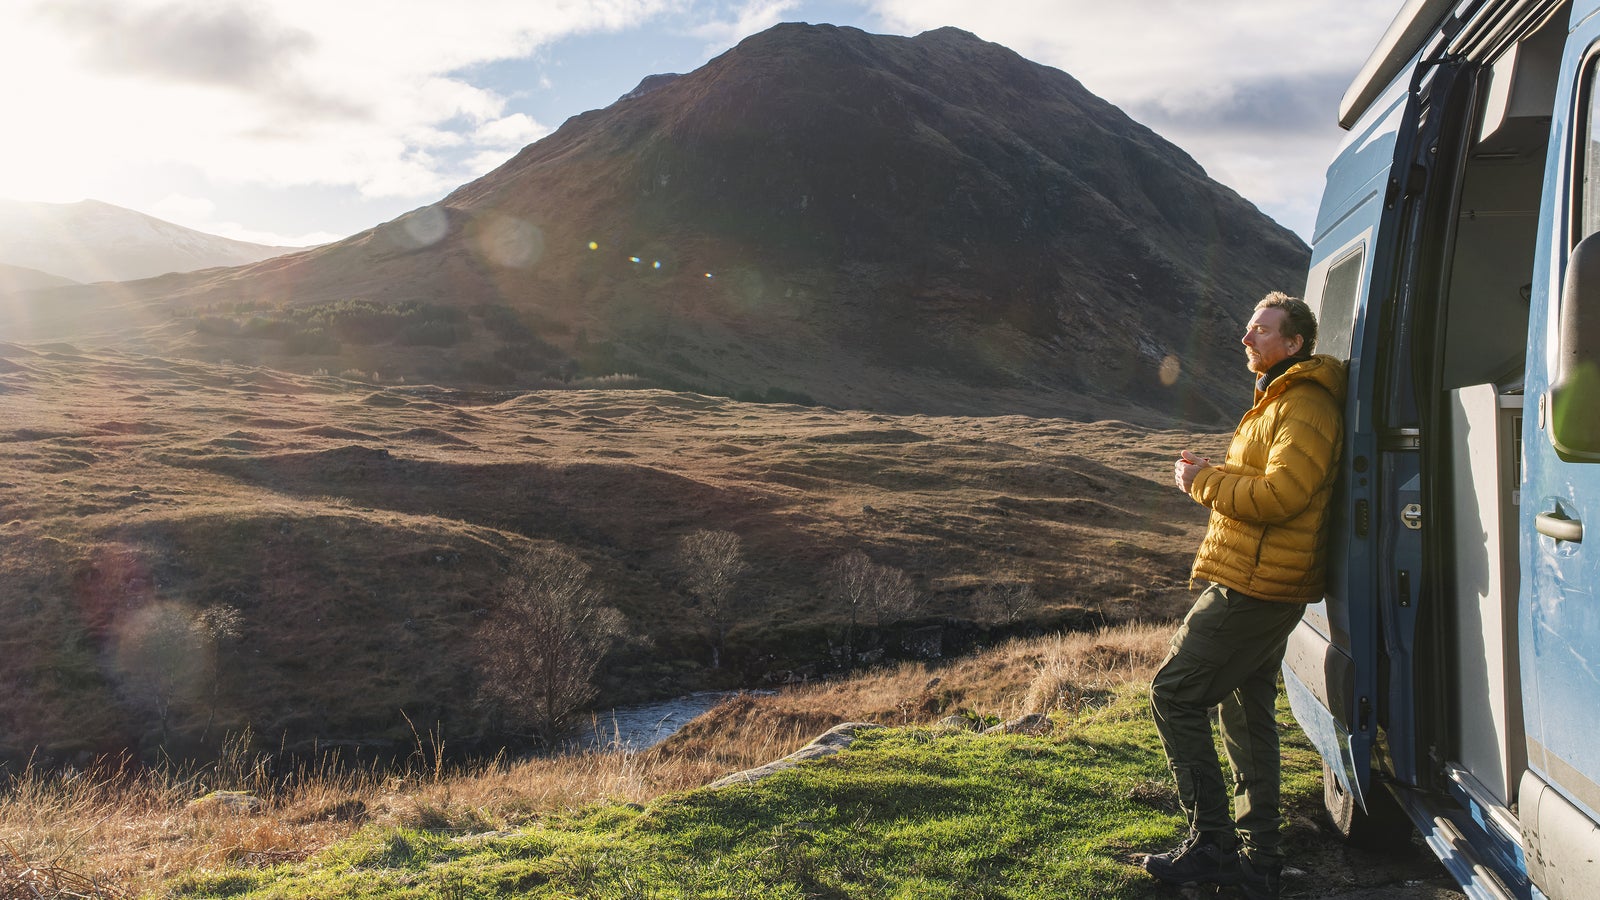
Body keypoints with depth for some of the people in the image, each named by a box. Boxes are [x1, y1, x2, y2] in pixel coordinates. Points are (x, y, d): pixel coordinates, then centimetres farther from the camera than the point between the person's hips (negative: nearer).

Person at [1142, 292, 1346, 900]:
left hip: (1256, 586, -11)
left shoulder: (1305, 409, -14)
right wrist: (1214, 476, 9)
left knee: (1174, 692, -8)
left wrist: (1203, 482, -13)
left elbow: (1280, 496, -24)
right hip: (1259, 583, 11)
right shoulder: (1277, 401, 21)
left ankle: (1211, 841, -2)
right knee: (1246, 711, 14)